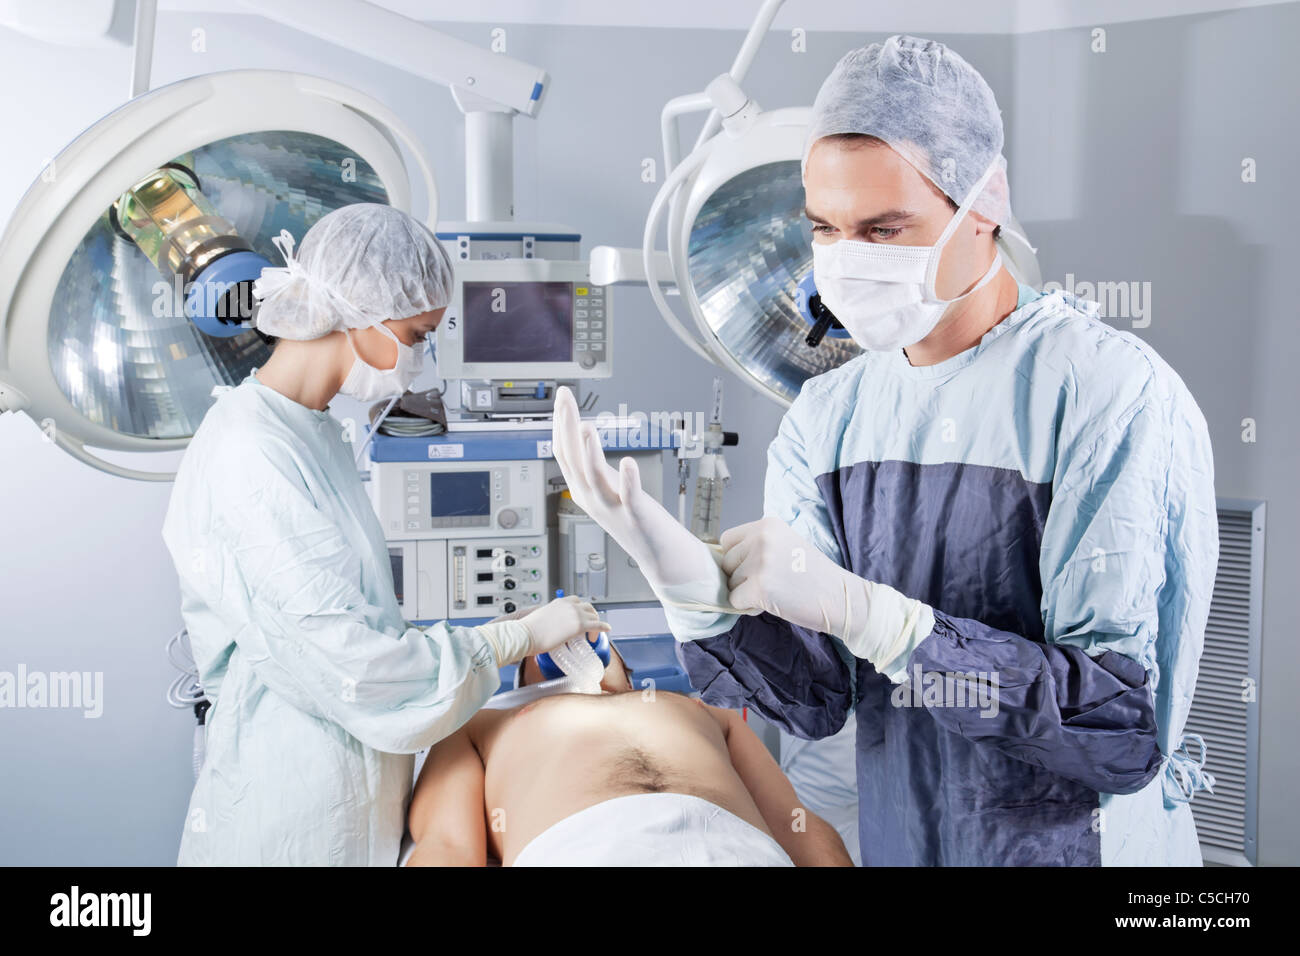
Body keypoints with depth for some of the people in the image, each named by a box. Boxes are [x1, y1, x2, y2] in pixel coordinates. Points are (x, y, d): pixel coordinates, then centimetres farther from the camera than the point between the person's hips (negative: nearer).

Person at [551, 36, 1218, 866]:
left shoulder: (1115, 394, -20)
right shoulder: (826, 417, -3)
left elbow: (1129, 727, -25)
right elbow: (817, 700, -7)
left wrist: (858, 609, -31)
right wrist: (694, 587, -25)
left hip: (1085, 843, -4)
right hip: (896, 844, 5)